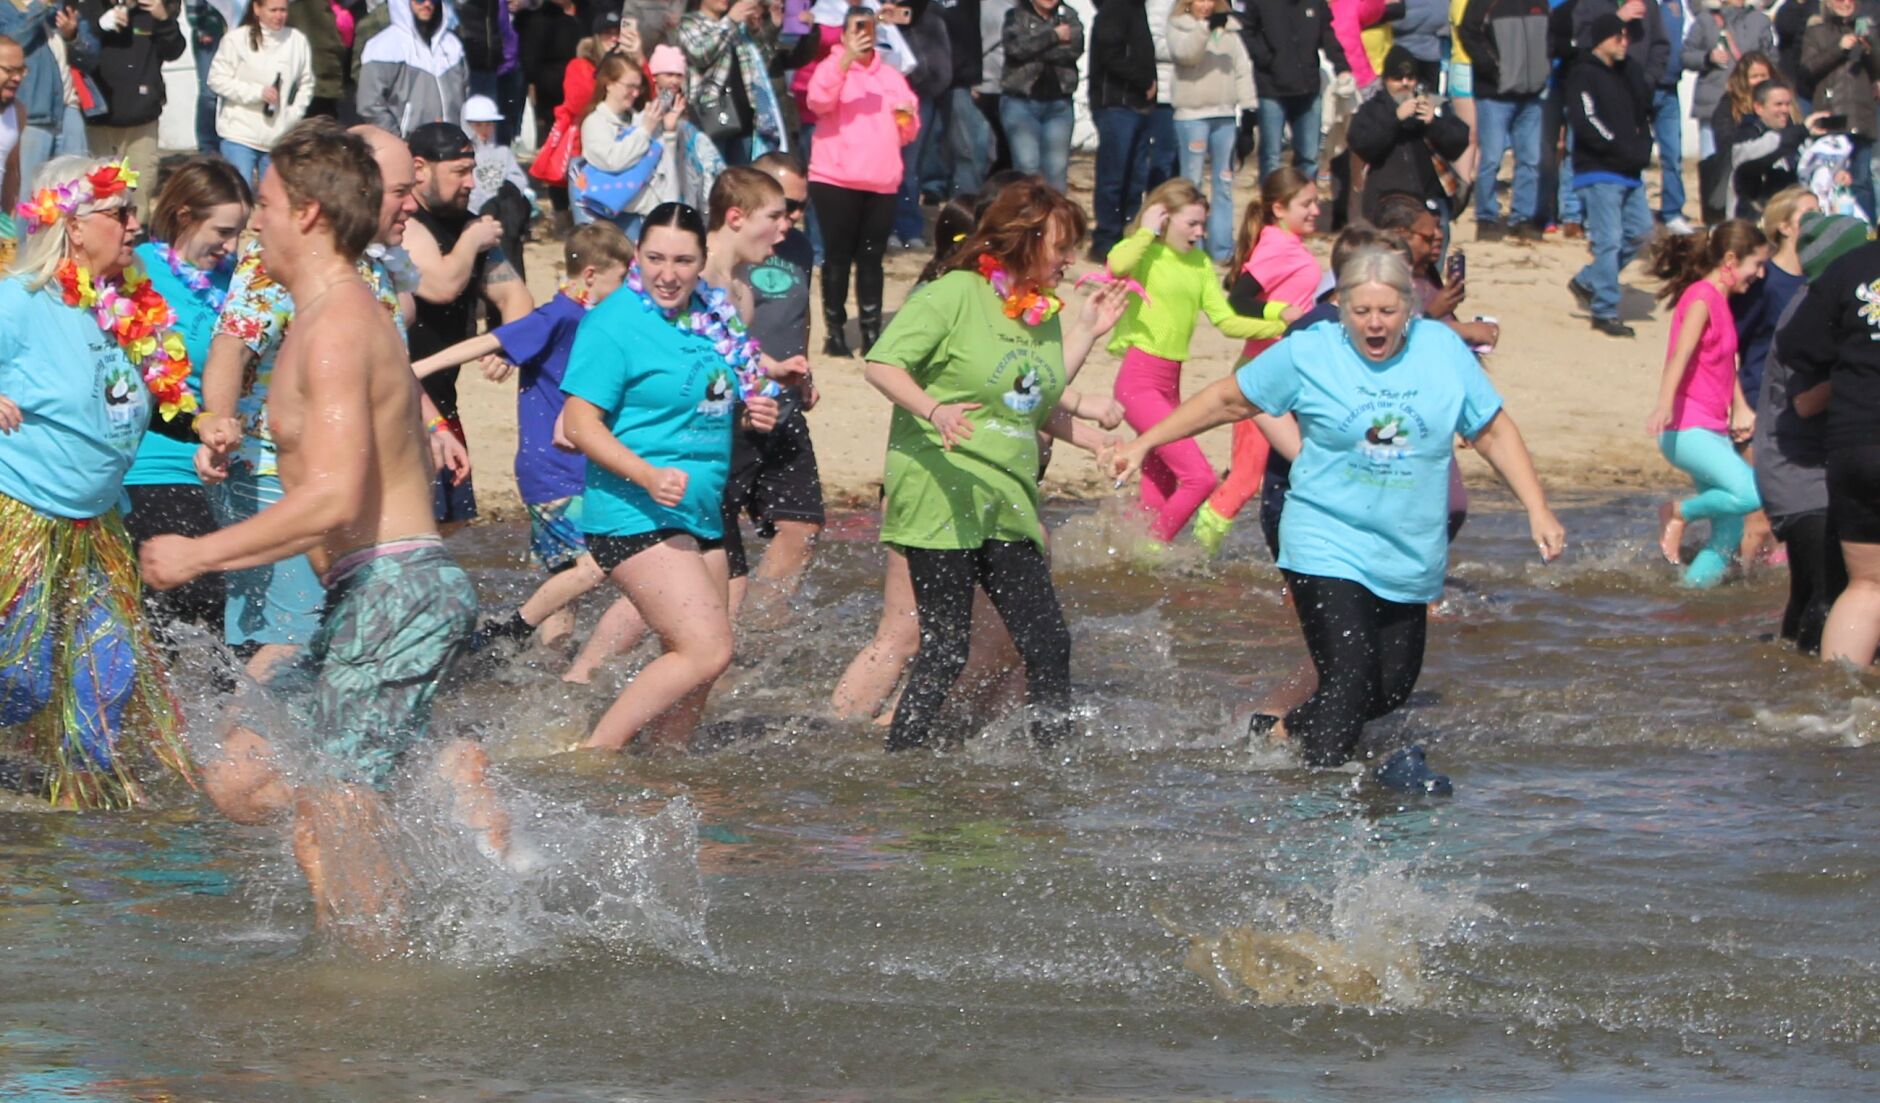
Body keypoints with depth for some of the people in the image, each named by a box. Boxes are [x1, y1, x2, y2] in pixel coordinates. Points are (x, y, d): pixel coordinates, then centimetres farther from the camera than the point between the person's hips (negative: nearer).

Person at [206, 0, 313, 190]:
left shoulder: (297, 41, 0)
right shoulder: (236, 40, -9)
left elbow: (306, 84, 10)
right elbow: (217, 79, -6)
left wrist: (294, 115, -2)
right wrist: (257, 92, -14)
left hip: (280, 136, 3)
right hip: (240, 133, -3)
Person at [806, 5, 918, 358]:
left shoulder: (891, 77, 18)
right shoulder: (832, 68, 3)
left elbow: (909, 132, 18)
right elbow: (818, 101, -19)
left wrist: (908, 118, -5)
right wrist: (846, 60, -27)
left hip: (882, 182, 4)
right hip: (836, 180, -4)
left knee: (871, 258, 6)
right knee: (838, 256, -2)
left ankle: (871, 332, 8)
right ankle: (835, 332, 3)